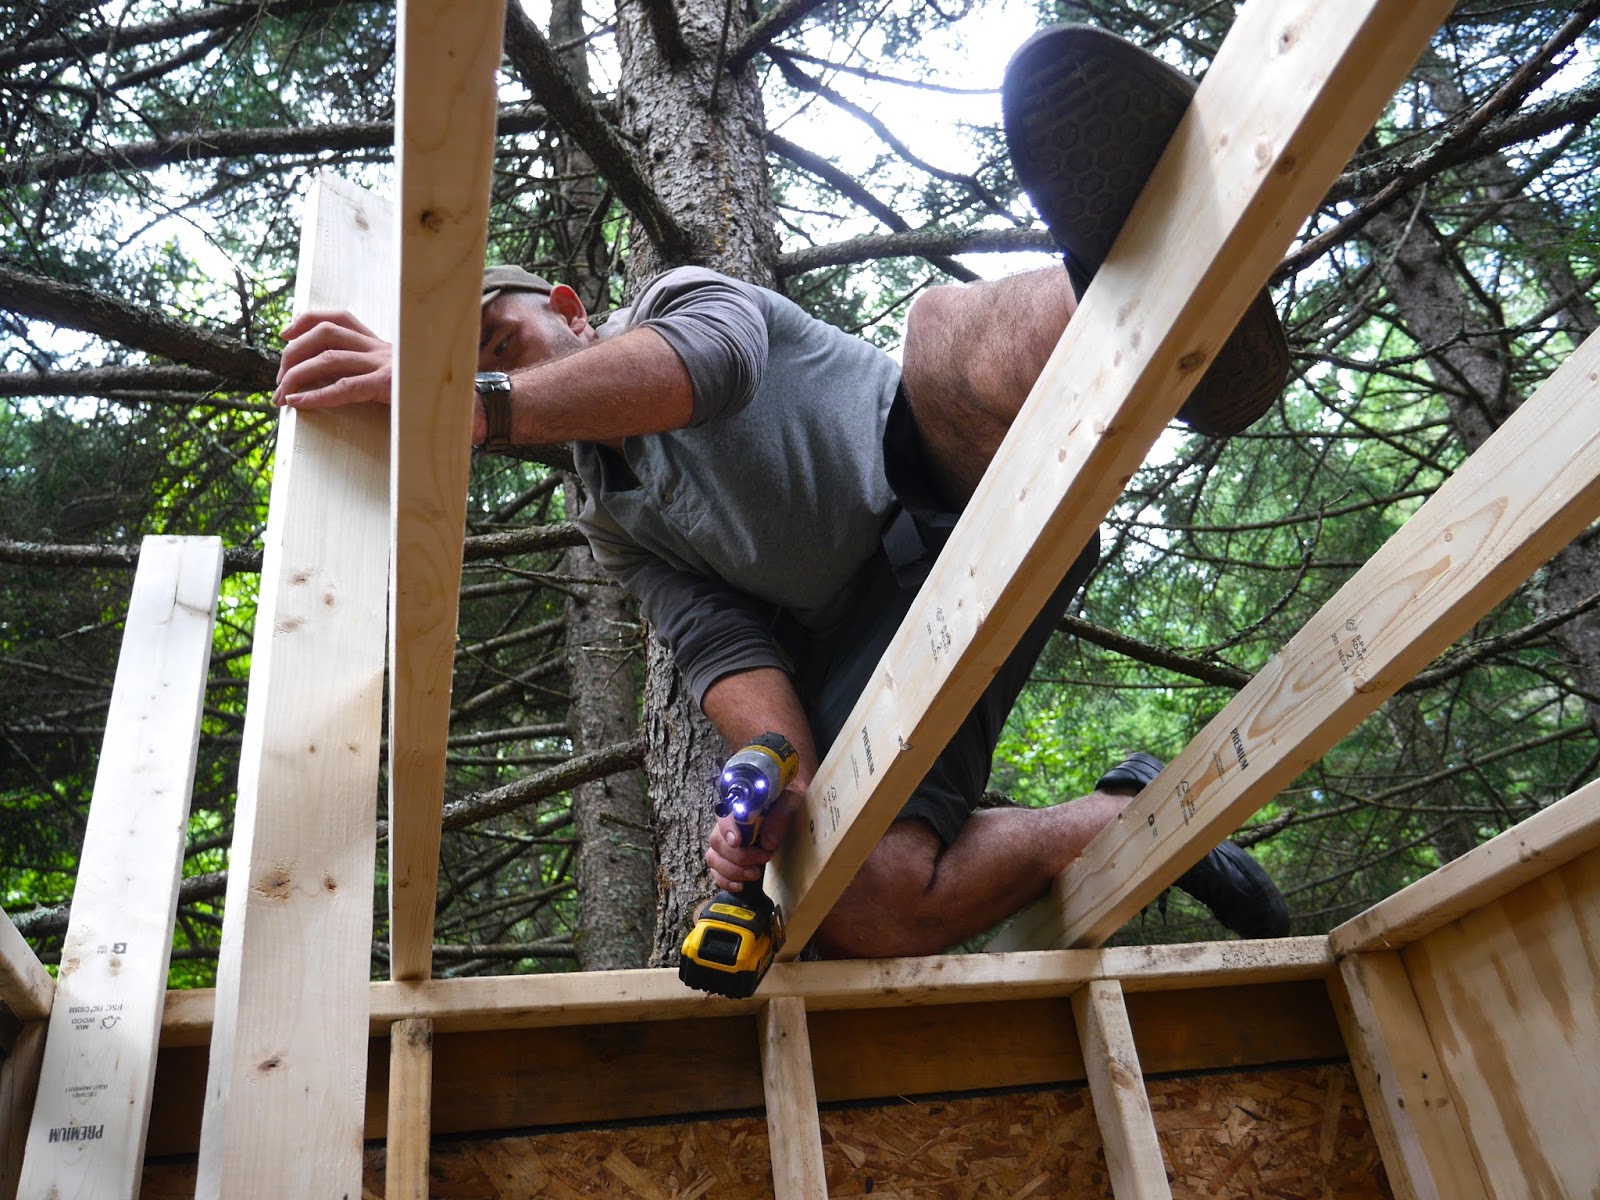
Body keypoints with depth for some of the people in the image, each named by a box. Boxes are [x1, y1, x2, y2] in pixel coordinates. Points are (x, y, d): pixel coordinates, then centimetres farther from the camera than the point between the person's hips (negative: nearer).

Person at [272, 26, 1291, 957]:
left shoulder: (683, 299, 13)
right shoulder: (618, 527, 22)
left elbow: (704, 365, -16)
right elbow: (723, 647, 2)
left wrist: (481, 407, -32)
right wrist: (787, 778, -20)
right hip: (870, 642, 5)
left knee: (949, 335, -34)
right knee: (862, 907, -21)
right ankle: (1129, 819, -5)